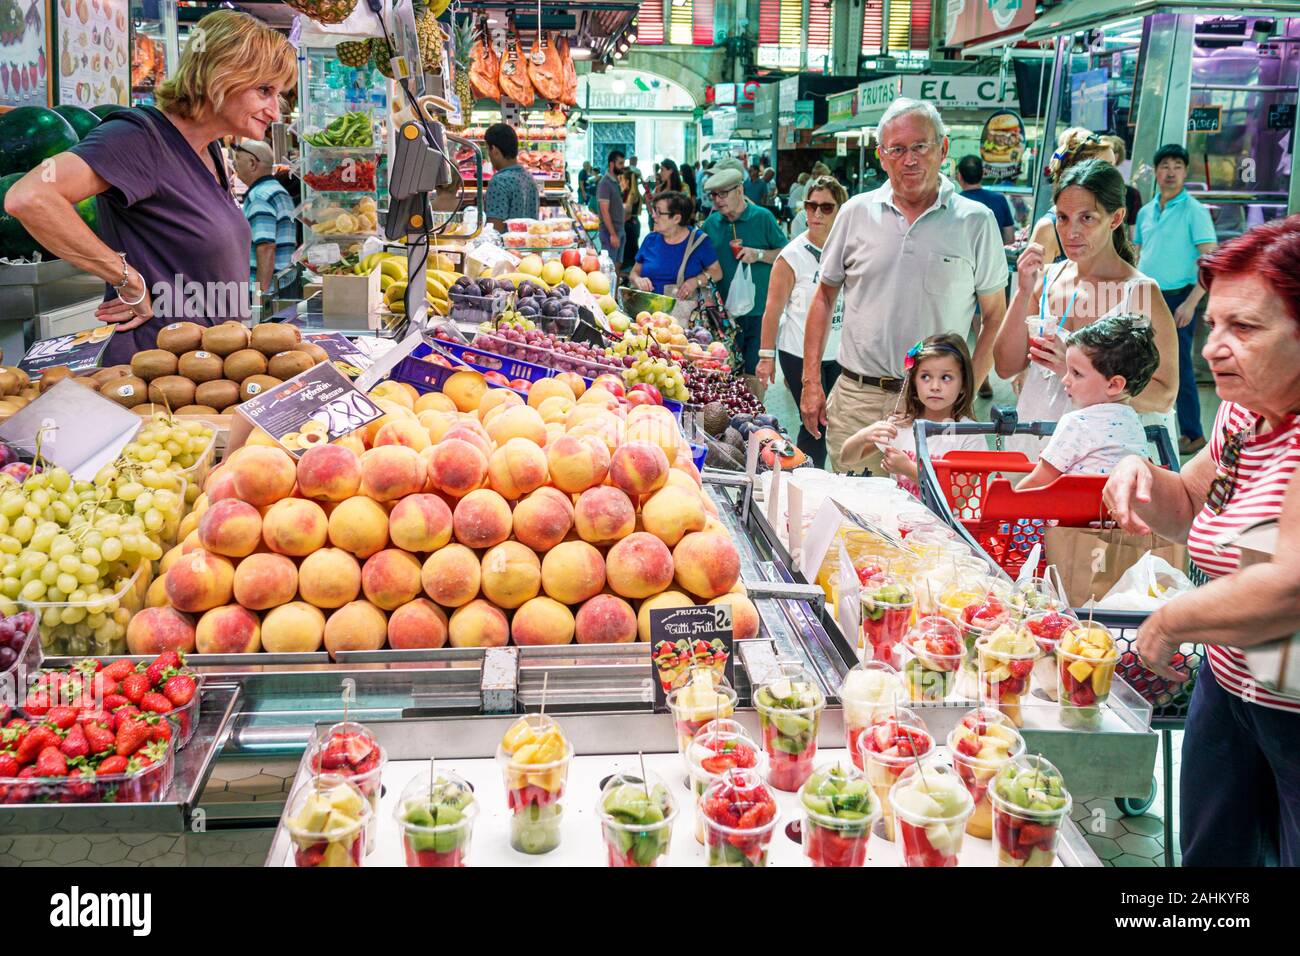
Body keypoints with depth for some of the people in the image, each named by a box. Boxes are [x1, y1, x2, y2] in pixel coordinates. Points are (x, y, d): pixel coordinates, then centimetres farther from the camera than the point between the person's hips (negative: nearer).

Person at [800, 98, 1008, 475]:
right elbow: (825, 295, 13)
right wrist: (811, 381, 7)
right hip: (856, 397, 2)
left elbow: (995, 317, 4)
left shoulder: (975, 221, 1)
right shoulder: (856, 212, 6)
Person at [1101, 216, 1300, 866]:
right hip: (1229, 685, 8)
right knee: (1208, 853, 20)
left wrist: (1169, 623, -16)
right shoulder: (1244, 410, 4)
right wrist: (1143, 478, -4)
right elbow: (1191, 509, 20)